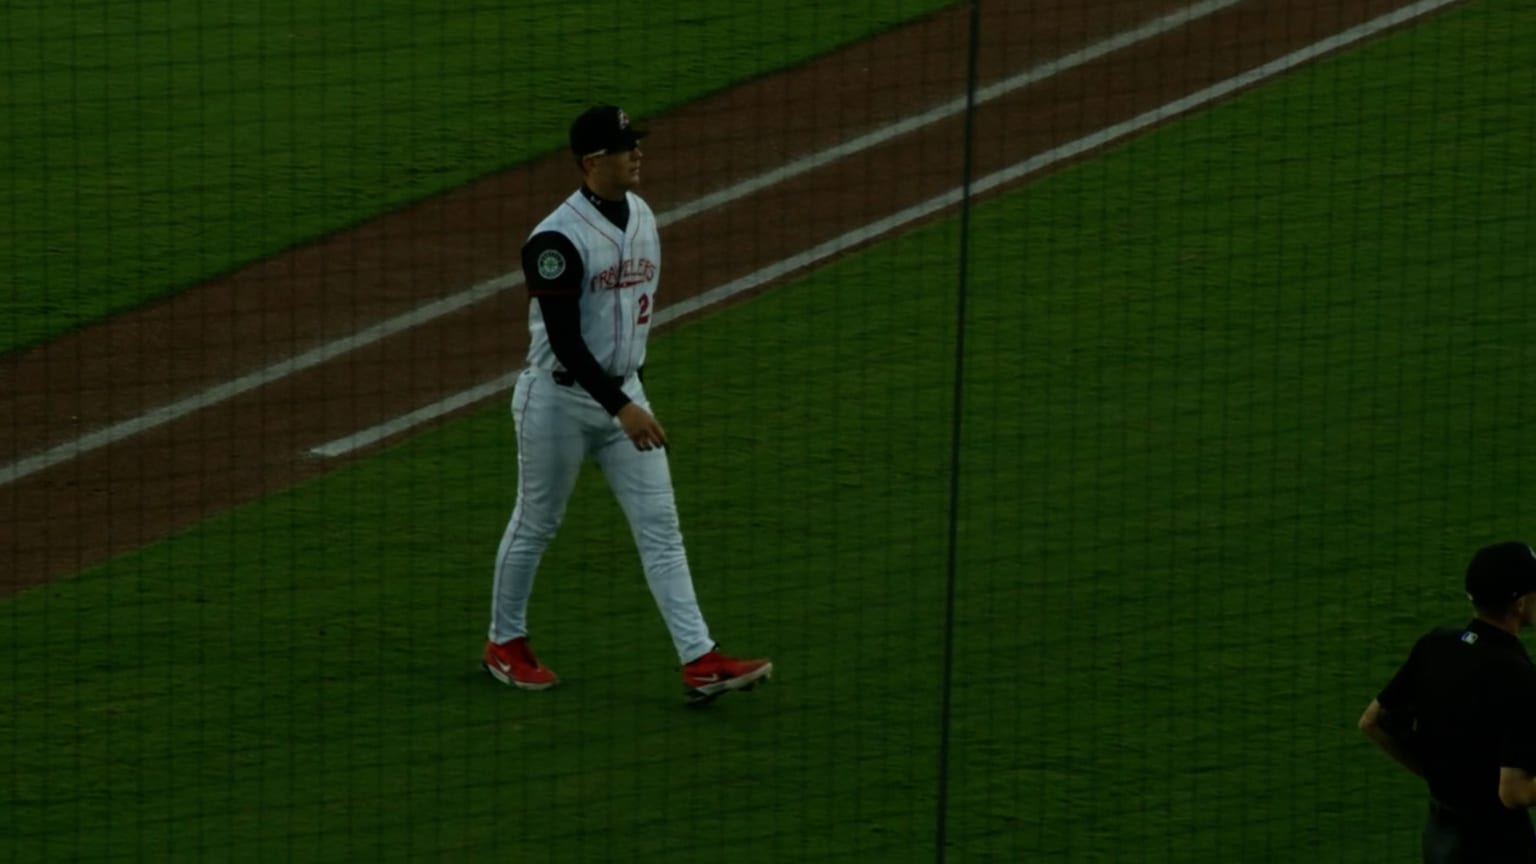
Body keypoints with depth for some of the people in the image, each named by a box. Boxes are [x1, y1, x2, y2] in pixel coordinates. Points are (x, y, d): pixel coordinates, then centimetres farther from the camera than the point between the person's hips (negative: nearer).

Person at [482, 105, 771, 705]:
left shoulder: (641, 216, 4)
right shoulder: (558, 238, -22)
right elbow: (564, 341, -25)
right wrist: (622, 408, -29)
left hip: (623, 391, 7)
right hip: (560, 398, -7)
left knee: (660, 526, 0)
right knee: (536, 524, 9)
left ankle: (700, 662, -5)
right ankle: (505, 644, 28)